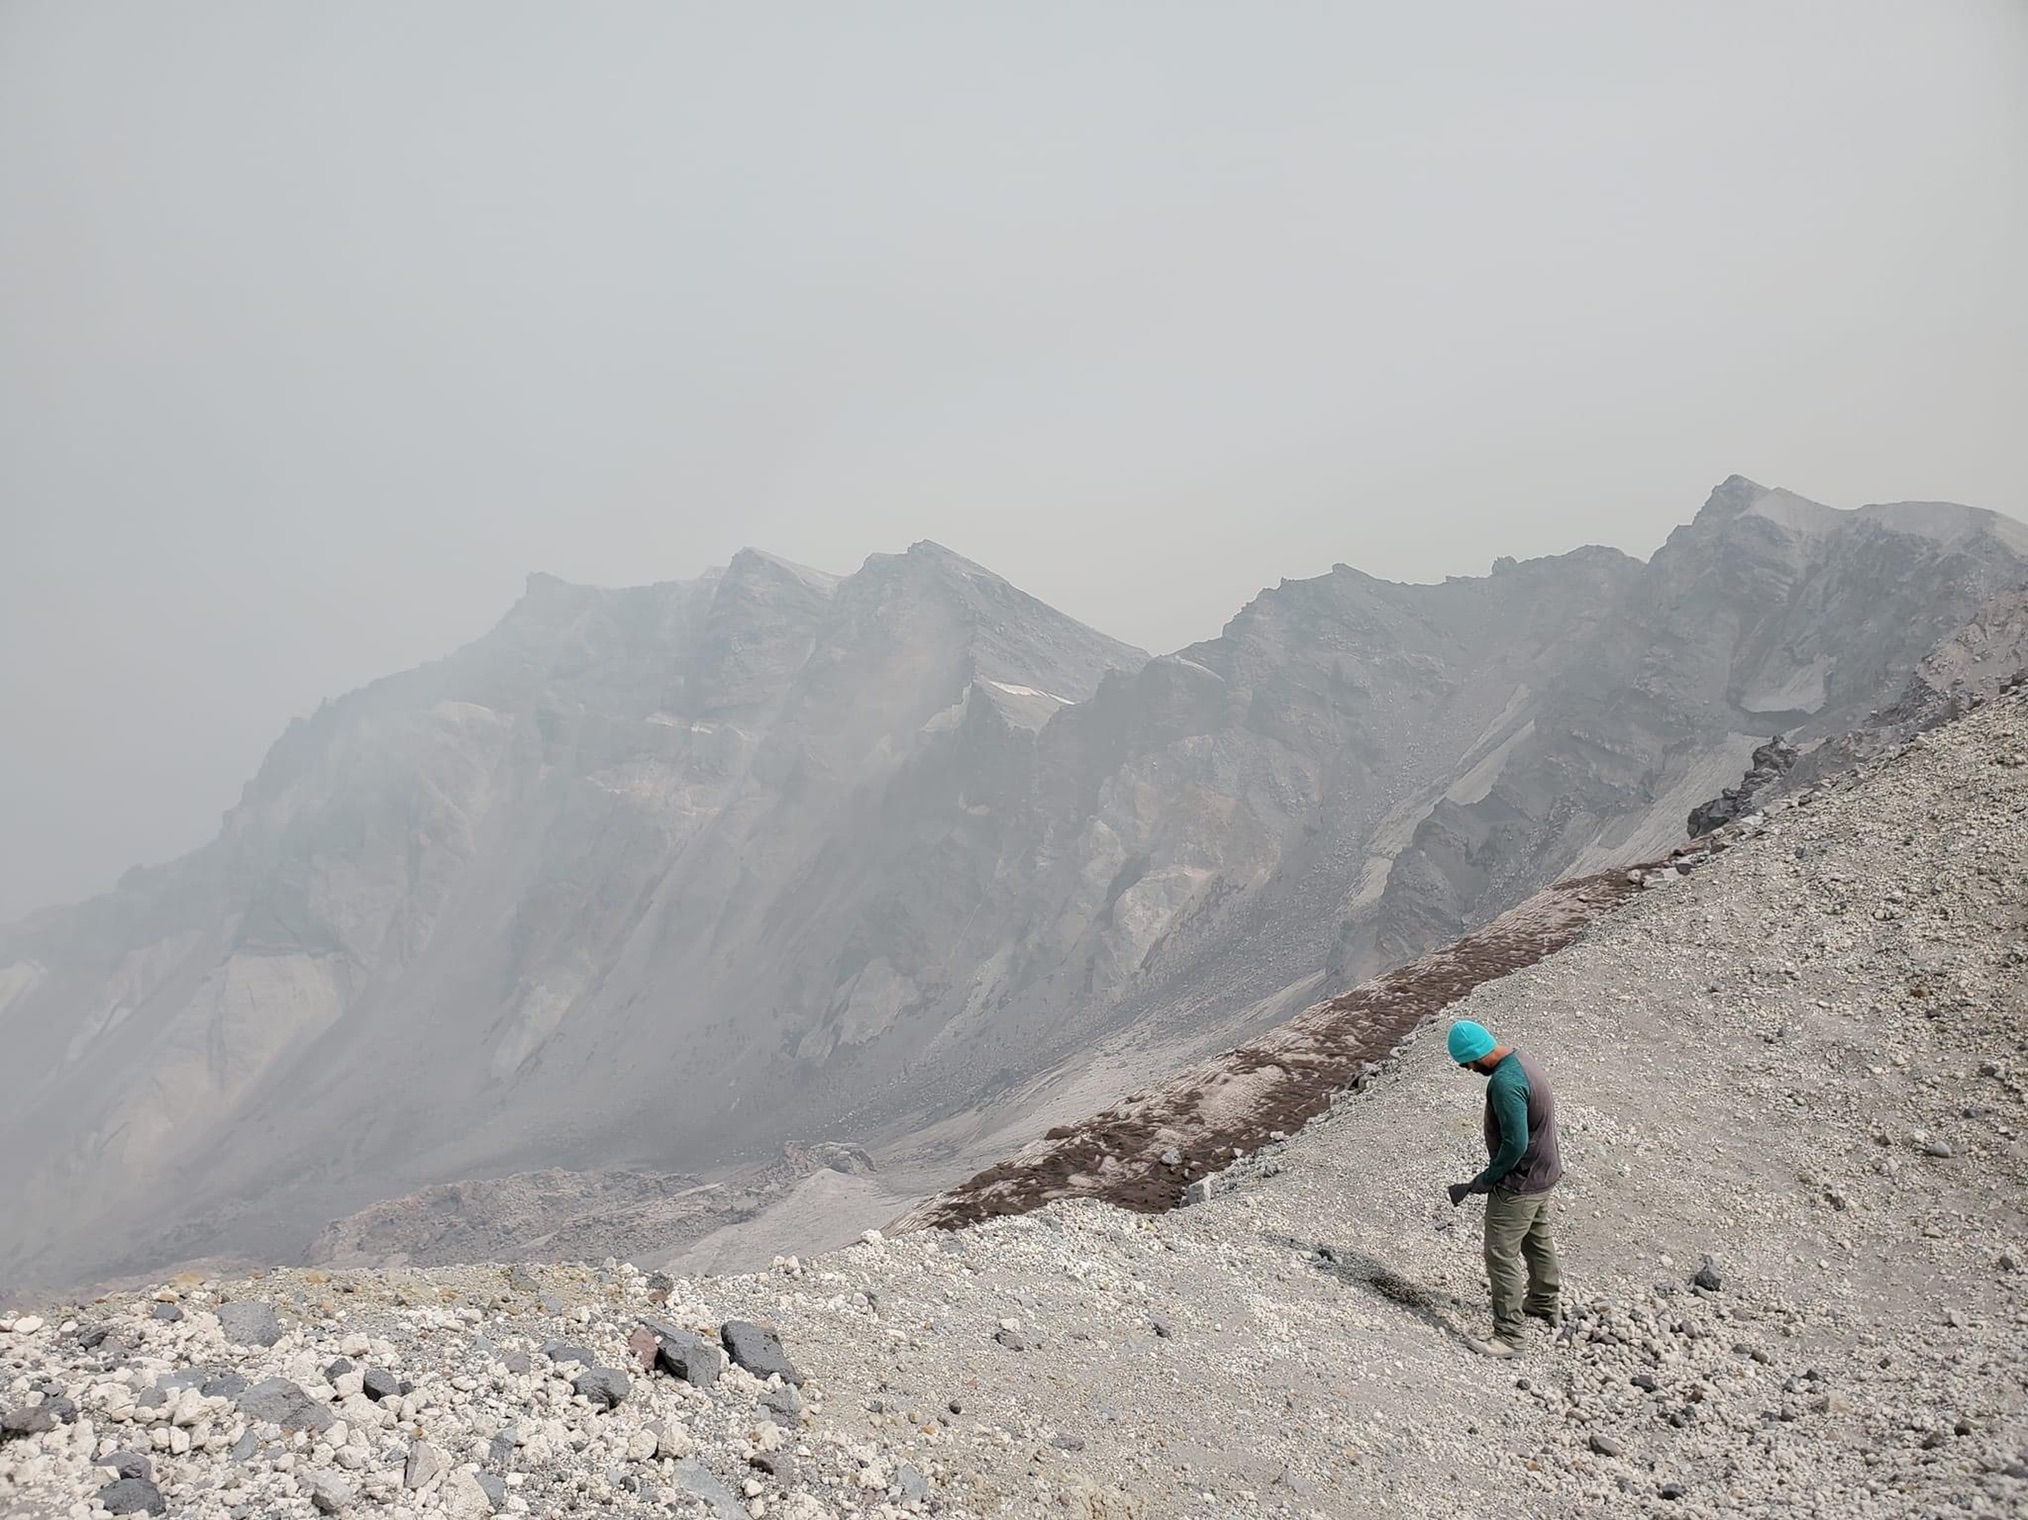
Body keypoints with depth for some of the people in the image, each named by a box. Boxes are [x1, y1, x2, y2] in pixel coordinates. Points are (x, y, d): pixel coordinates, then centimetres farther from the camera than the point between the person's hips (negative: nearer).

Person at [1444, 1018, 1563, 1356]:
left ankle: (1508, 1334, 5)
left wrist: (1484, 1180, -17)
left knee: (1501, 1255, -2)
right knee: (1537, 1240, 27)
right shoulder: (1520, 1060, 2)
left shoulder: (1505, 1083, -30)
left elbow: (1515, 1144, -29)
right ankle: (1546, 1303, 45)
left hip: (1519, 1183, -10)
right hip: (1543, 1174, 10)